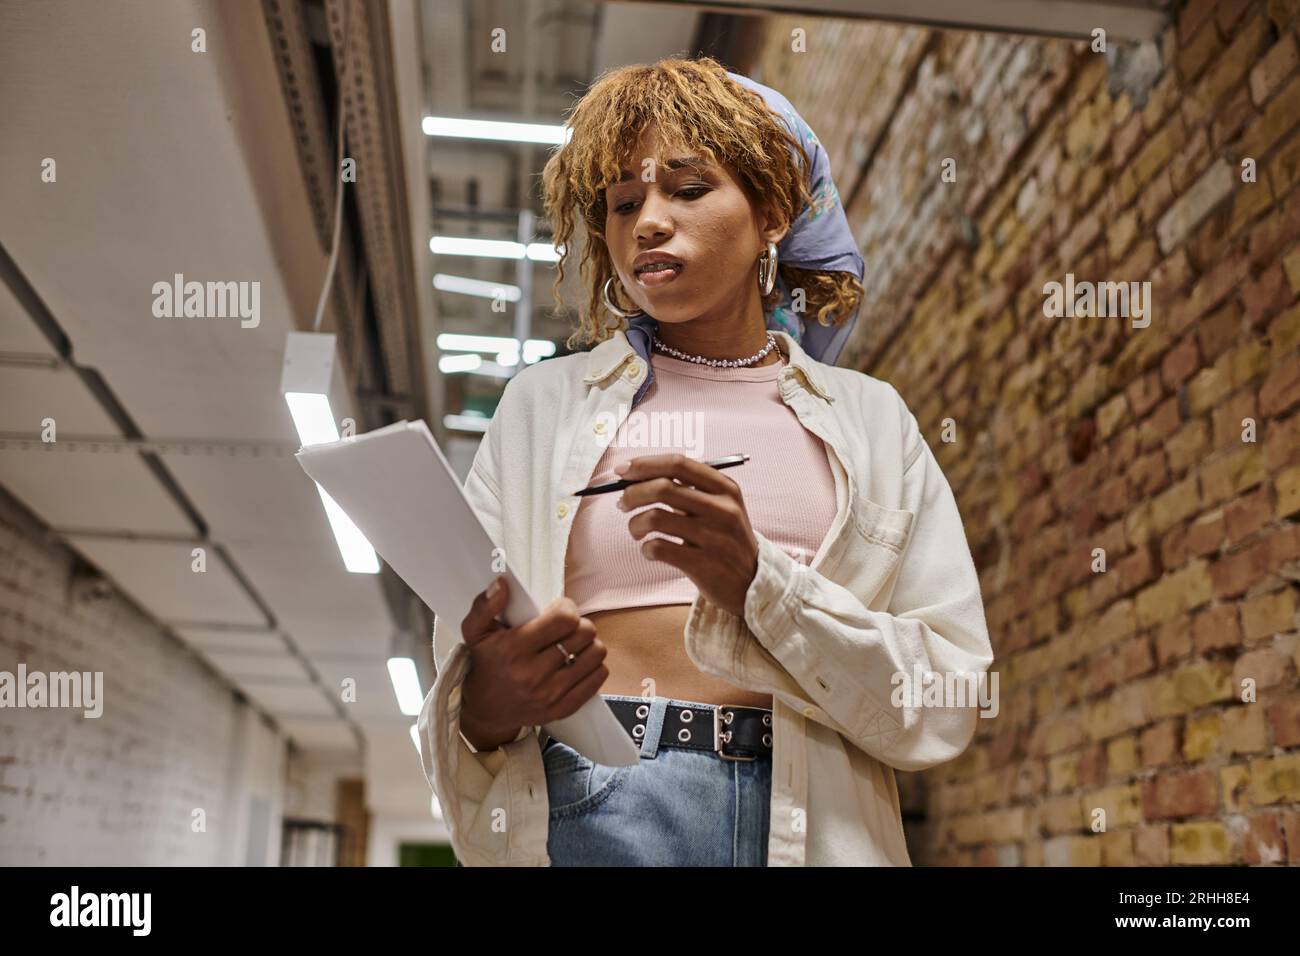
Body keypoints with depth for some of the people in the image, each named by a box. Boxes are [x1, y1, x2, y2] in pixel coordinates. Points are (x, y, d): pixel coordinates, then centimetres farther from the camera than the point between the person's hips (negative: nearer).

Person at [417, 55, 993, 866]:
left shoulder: (869, 419, 8)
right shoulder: (543, 403, 8)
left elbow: (944, 708, -1)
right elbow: (464, 674, 4)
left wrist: (759, 582, -14)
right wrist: (483, 712, -18)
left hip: (813, 820, -1)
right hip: (578, 808, 2)